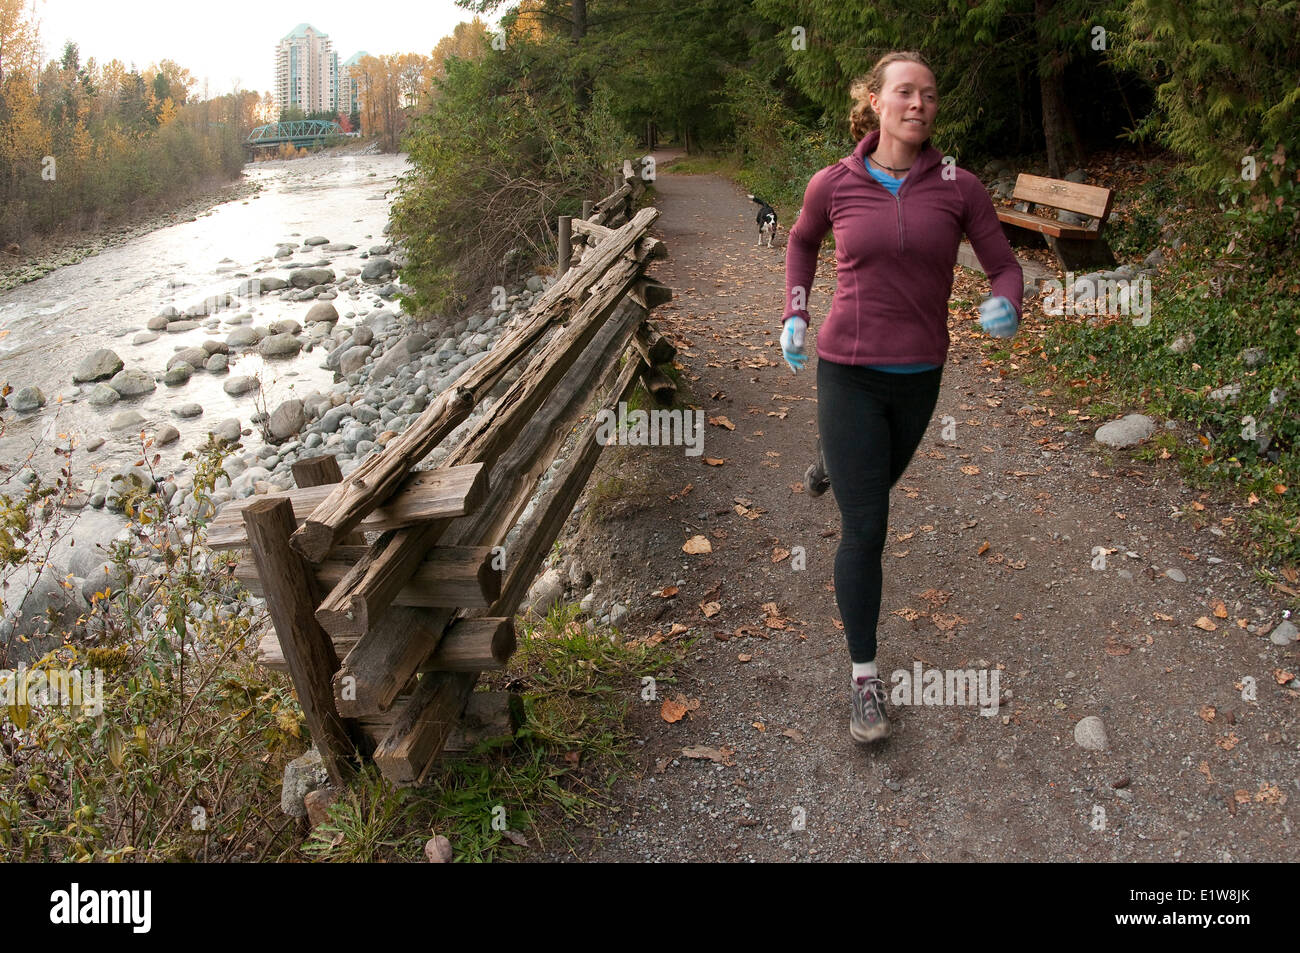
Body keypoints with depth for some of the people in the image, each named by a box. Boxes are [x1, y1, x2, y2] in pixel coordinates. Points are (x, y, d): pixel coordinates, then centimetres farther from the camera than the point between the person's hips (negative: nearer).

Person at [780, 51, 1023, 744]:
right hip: (848, 372, -3)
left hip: (919, 375, 3)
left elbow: (1004, 267, -1)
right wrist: (794, 313, 2)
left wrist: (1005, 306, -25)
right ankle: (864, 676, 5)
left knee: (878, 481, 29)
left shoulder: (958, 188, -5)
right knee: (865, 529, -8)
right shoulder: (833, 184, -6)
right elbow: (802, 242, 15)